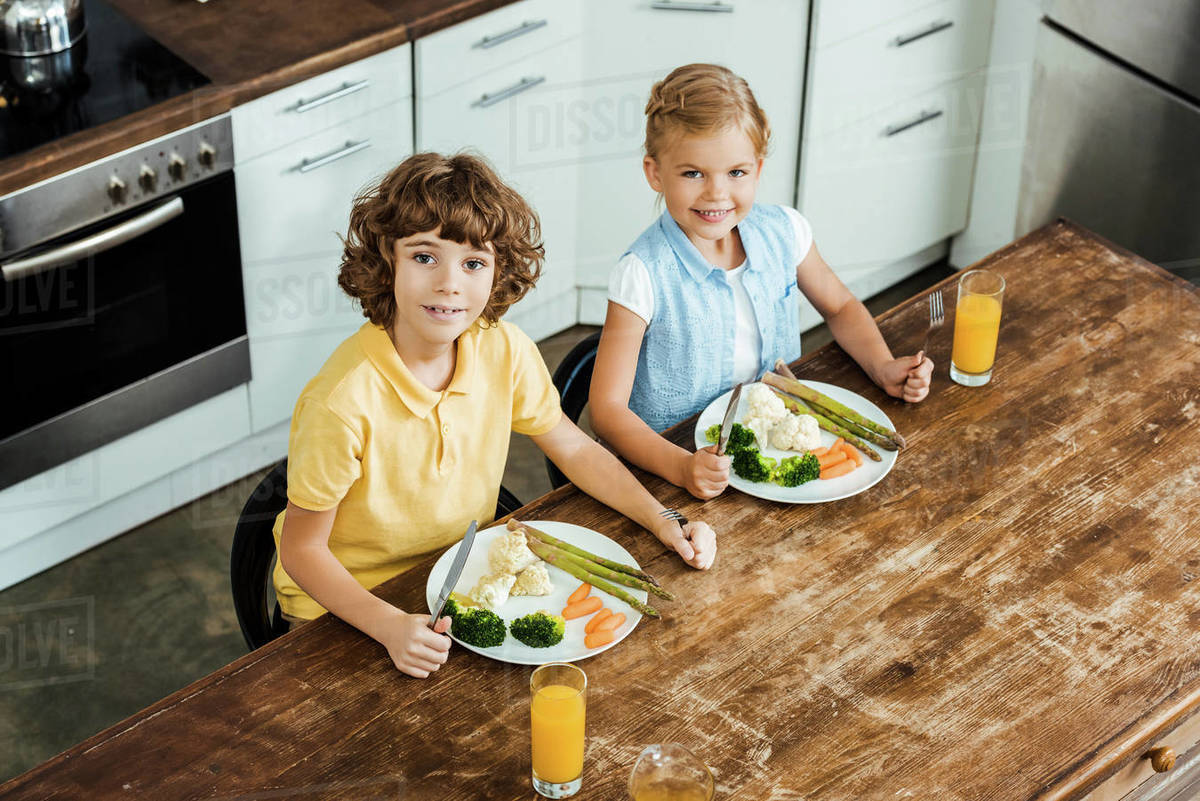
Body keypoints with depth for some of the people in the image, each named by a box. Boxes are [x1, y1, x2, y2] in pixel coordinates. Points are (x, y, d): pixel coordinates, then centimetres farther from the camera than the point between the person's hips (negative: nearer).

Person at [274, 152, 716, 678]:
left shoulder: (504, 351, -12)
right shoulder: (345, 402, -30)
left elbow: (574, 448, 5)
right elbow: (301, 549, -20)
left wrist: (664, 522, -7)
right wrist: (389, 625, -34)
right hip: (345, 607, -5)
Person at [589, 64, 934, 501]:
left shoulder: (784, 232, -3)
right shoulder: (644, 274, -19)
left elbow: (840, 307, 17)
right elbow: (607, 409, -20)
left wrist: (885, 368, -1)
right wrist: (681, 466, -36)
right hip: (671, 456, -4)